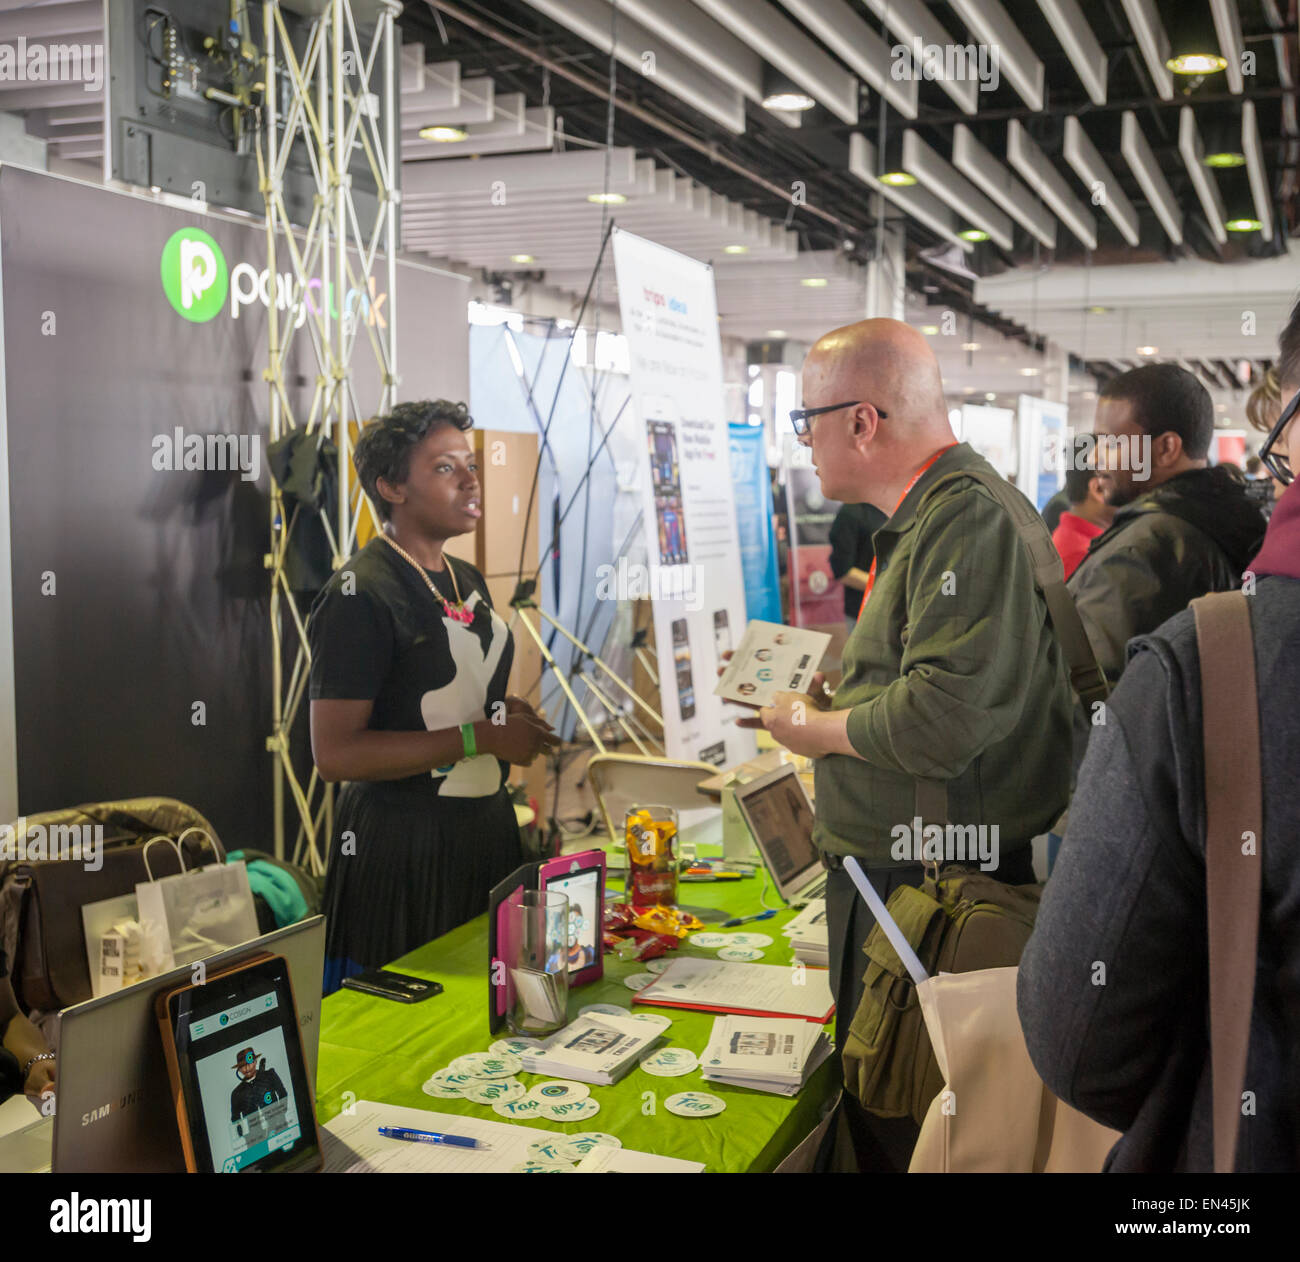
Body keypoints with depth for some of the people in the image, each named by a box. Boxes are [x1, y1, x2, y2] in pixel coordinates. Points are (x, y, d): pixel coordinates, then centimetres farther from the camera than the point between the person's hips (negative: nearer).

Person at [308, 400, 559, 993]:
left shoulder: (468, 581, 13)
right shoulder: (360, 593, -14)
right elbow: (335, 753, -21)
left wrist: (508, 716, 5)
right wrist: (480, 737, -20)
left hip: (485, 829, 8)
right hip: (400, 848, -8)